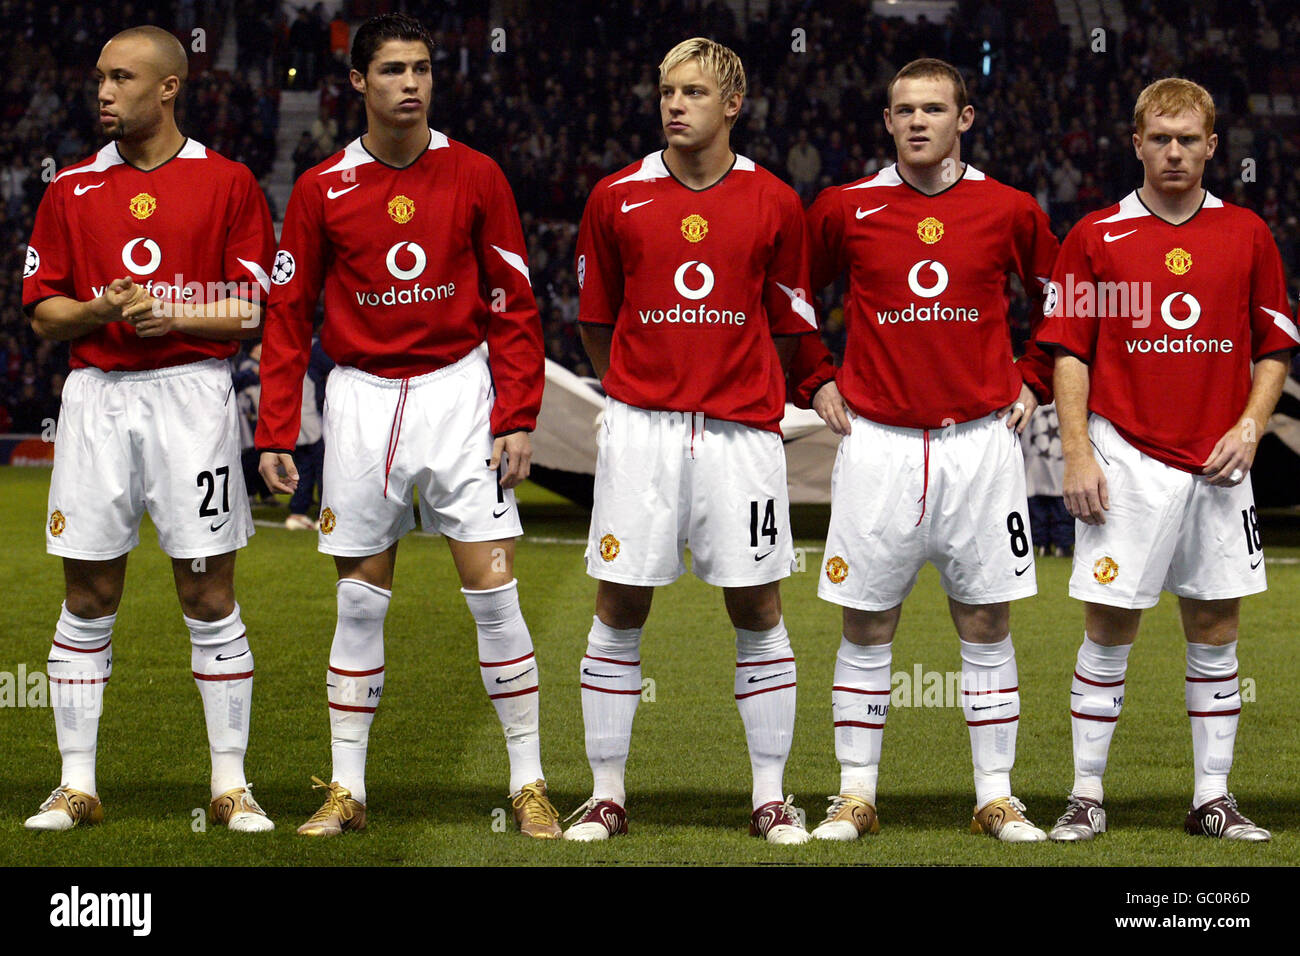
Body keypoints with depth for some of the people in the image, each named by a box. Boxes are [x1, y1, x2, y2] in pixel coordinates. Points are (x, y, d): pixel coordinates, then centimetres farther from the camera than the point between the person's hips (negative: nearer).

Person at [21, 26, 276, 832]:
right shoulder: (71, 190, 9)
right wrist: (99, 310, -11)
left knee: (209, 596, 0)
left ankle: (232, 786, 7)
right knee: (88, 598, 4)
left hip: (192, 395, -2)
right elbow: (43, 310, 9)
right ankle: (77, 786, 10)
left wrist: (172, 316, -14)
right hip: (97, 397, 2)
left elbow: (255, 310, -1)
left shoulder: (227, 184, 2)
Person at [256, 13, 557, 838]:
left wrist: (517, 420, -5)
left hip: (459, 393, -1)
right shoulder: (322, 190, 2)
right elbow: (288, 316, 6)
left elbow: (514, 306, 3)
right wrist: (276, 433, 0)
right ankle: (347, 791, 12)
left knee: (494, 592, -4)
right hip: (362, 397, 1)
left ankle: (529, 784, 3)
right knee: (360, 602, 5)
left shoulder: (475, 177, 1)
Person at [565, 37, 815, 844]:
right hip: (641, 428, 0)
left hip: (742, 430, 0)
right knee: (620, 609, 1)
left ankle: (772, 796, 11)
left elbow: (787, 327, 13)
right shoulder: (618, 199, 3)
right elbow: (597, 320, 13)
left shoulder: (775, 204, 3)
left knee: (757, 610, 2)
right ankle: (607, 793, 10)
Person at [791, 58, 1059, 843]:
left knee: (987, 623, 4)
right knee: (867, 625, 3)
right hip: (878, 442, 0)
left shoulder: (1010, 212, 2)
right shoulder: (846, 209, 1)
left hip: (981, 442, 0)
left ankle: (997, 798, 11)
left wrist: (1032, 384, 8)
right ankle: (856, 797, 12)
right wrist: (816, 381, 7)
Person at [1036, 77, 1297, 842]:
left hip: (1217, 463, 2)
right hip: (1127, 458, -2)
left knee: (1216, 630, 6)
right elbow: (1068, 350, 1)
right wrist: (1078, 452, -7)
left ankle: (1214, 798, 13)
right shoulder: (1095, 237, 1)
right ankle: (1087, 795, 6)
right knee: (1108, 629, -1)